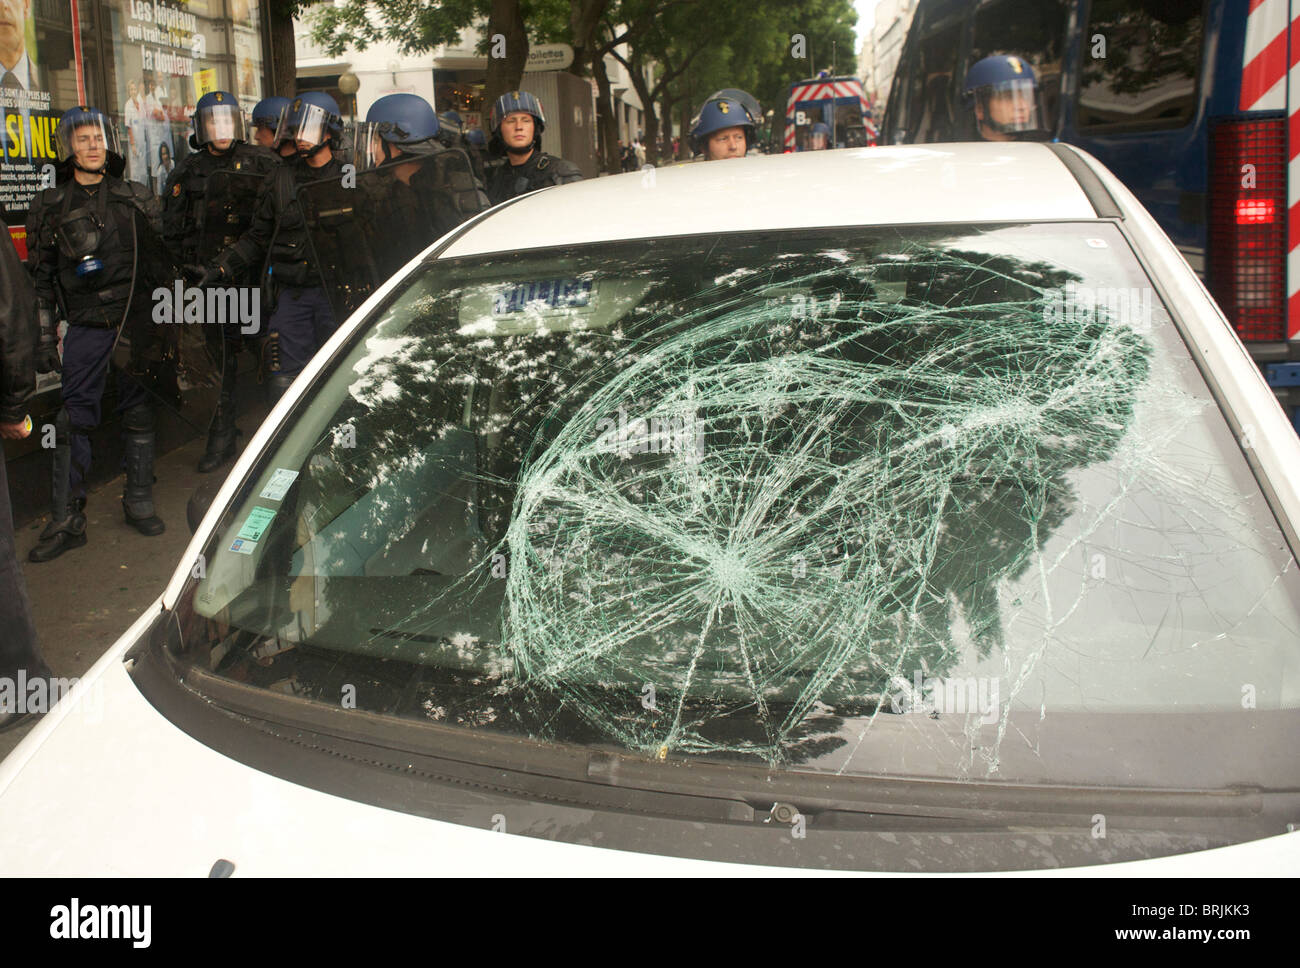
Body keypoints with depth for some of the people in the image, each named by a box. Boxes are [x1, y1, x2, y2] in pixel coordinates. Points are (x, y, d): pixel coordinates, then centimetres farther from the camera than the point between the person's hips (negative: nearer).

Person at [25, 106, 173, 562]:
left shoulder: (137, 199, 7)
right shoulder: (50, 207, 6)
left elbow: (161, 262, 10)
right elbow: (41, 278, 8)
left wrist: (165, 320, 5)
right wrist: (44, 335, 3)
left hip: (137, 323, 1)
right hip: (85, 327, 0)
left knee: (138, 413, 7)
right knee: (73, 421, -3)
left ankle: (139, 503, 20)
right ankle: (67, 520, 2)